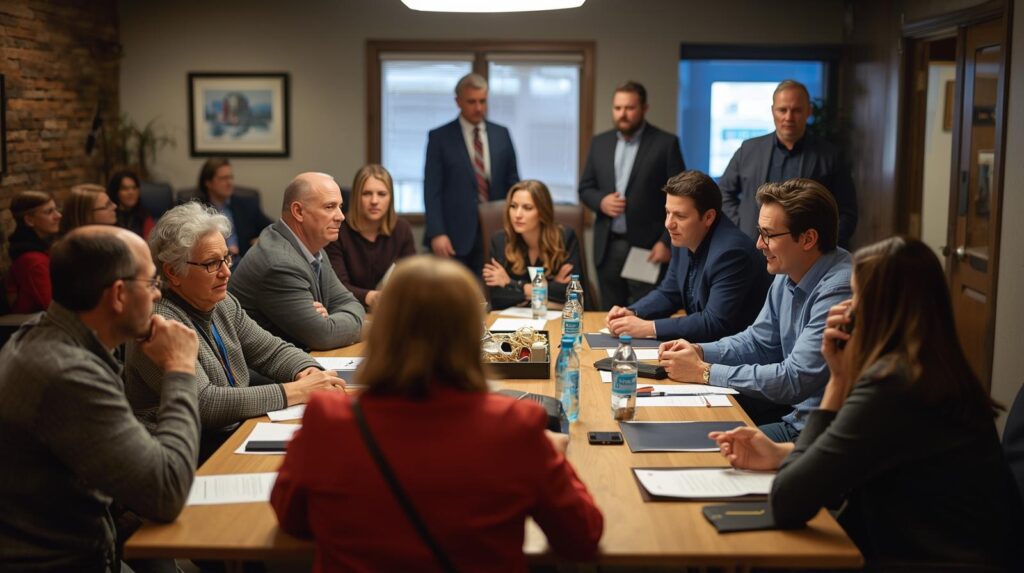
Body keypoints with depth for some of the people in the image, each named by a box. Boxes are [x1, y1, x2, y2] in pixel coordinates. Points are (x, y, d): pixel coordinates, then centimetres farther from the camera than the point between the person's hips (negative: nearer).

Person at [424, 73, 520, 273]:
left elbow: (513, 183, 14)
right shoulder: (440, 137, 1)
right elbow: (432, 190, -4)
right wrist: (437, 233, -14)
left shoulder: (501, 135, 11)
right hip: (455, 235, -3)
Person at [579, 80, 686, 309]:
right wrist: (600, 201, -7)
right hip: (607, 247, 4)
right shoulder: (599, 142, 11)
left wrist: (667, 241, -11)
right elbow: (585, 188, 16)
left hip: (648, 247, -4)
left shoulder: (665, 143, -2)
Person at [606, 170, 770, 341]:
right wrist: (631, 313, -4)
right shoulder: (685, 239, 1)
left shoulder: (730, 253, -25)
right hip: (703, 343, 7)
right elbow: (669, 293, 14)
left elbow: (715, 324, -27)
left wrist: (648, 328, -24)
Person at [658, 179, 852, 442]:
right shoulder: (786, 277, 5)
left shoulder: (838, 291, -24)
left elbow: (794, 380, -25)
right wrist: (699, 351, -1)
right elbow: (758, 341, 18)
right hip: (790, 407, 9)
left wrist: (704, 371, -17)